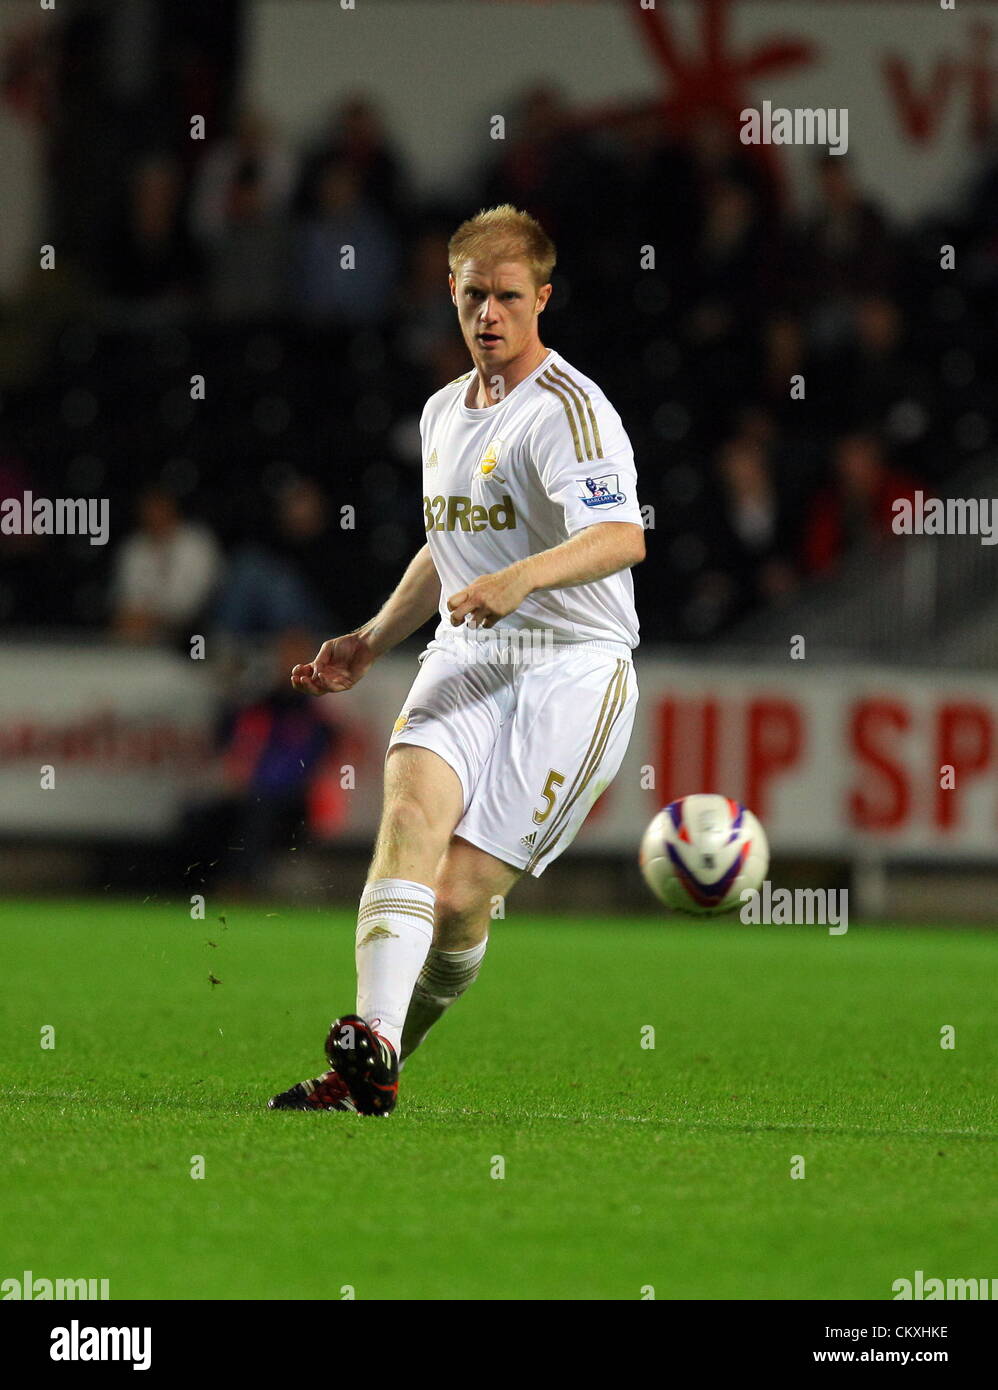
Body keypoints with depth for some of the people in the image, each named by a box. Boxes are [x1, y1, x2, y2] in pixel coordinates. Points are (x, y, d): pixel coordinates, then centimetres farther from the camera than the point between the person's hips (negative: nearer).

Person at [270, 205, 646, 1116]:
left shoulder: (567, 410, -10)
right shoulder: (444, 412, 17)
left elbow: (623, 537, -27)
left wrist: (519, 579, -42)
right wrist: (370, 644, 24)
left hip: (573, 669, -6)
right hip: (466, 660, 6)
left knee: (460, 896, -13)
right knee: (413, 805, -25)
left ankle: (376, 1062, 7)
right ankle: (371, 1048, -38)